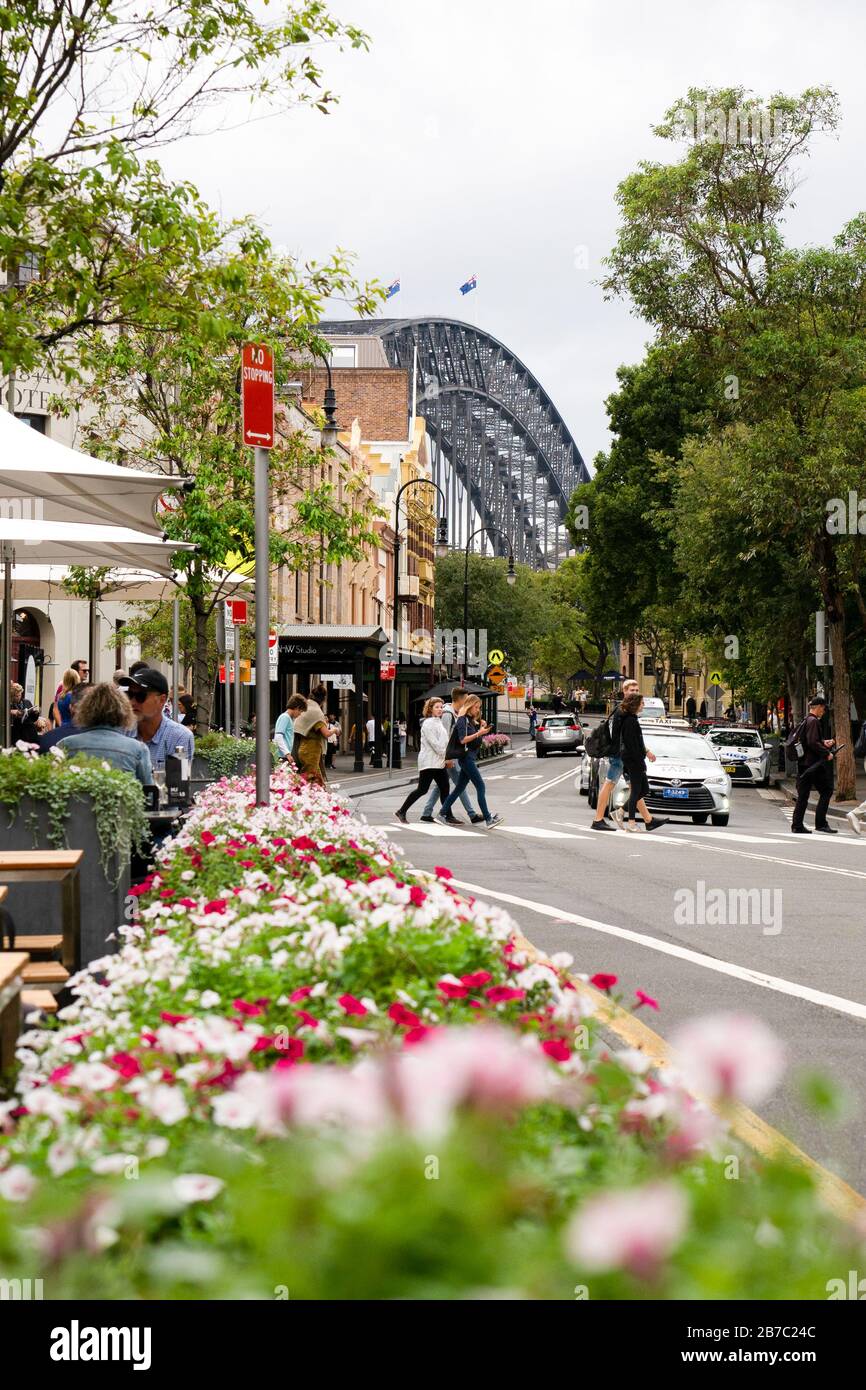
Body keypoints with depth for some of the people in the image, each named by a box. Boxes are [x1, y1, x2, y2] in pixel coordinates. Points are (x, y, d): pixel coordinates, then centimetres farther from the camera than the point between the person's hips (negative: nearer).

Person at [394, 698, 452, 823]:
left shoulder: (439, 722, 16)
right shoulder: (428, 724, -12)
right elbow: (434, 744, -18)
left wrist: (446, 758, 7)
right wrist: (446, 756, -13)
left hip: (439, 762, 9)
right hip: (429, 762, -9)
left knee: (444, 789, 3)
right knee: (422, 789, -7)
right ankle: (401, 812, 1)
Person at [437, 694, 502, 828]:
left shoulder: (471, 720, 16)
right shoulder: (462, 720, -11)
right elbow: (463, 739, -19)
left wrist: (481, 727, 6)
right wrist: (479, 733, -24)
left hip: (470, 757, 10)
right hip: (466, 756, -10)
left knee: (460, 787, 11)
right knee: (480, 786, -11)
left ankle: (442, 814, 15)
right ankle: (489, 819, -13)